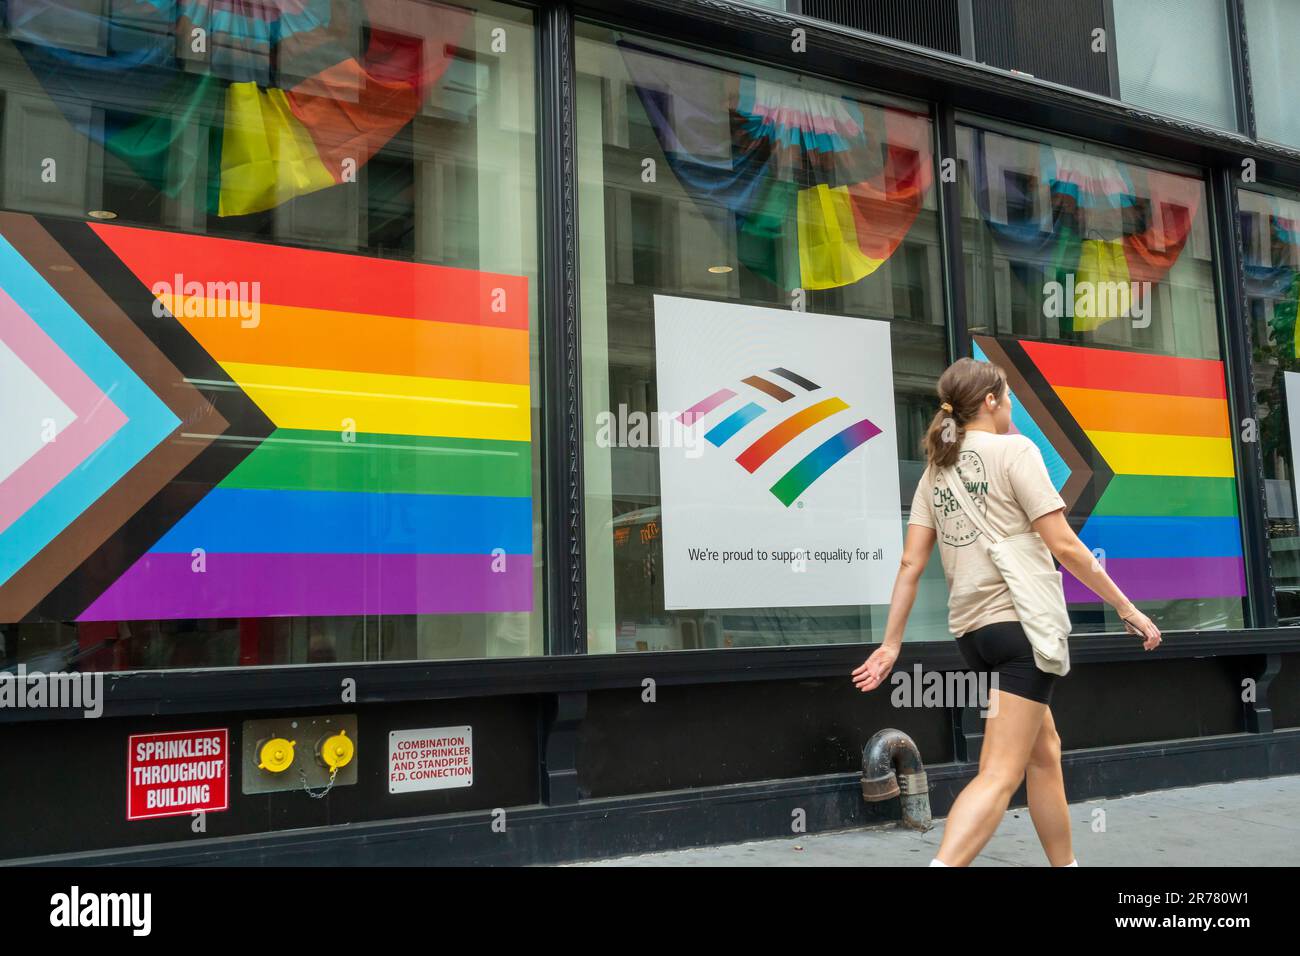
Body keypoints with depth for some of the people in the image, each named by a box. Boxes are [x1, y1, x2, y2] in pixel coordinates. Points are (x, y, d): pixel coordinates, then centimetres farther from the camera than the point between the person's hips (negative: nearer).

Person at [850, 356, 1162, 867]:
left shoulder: (936, 468, 13)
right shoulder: (1014, 450, -5)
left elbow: (911, 564, 7)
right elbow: (1063, 545, -10)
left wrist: (891, 643, 10)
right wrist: (1127, 608, -1)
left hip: (971, 628, 7)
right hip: (1021, 619, -7)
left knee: (1044, 751, 22)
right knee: (1001, 773, -9)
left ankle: (1065, 863, 31)